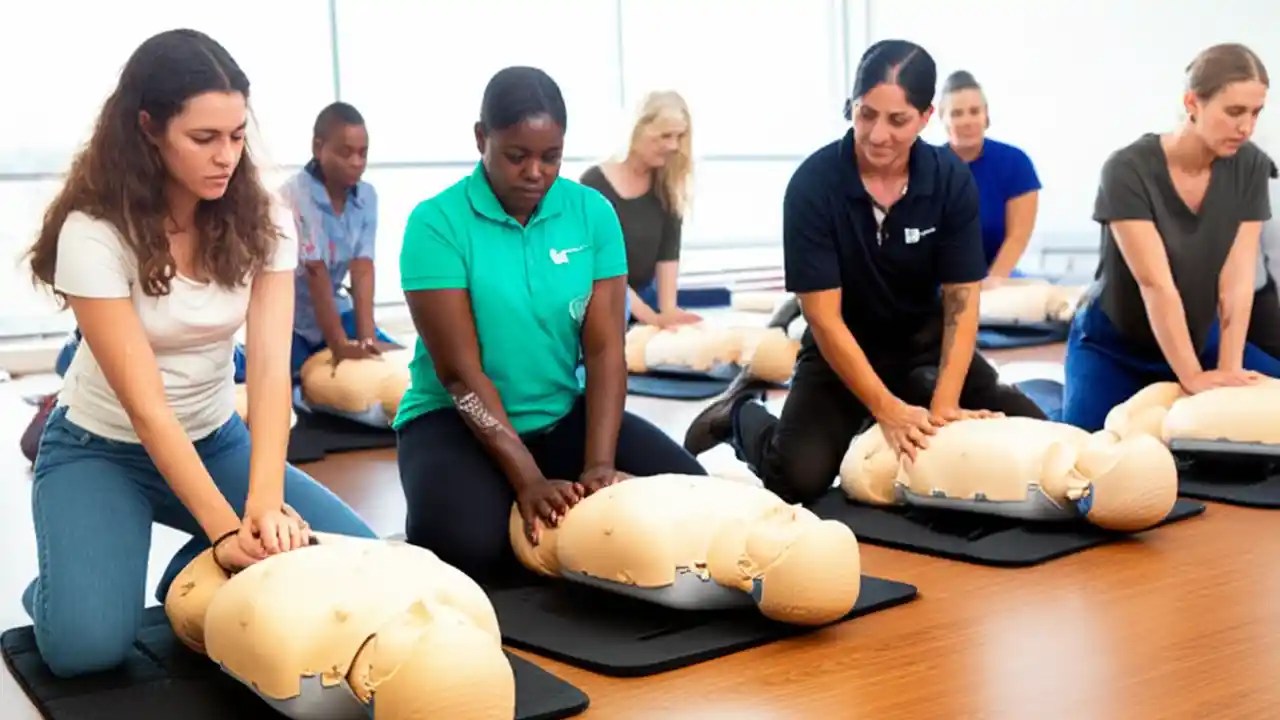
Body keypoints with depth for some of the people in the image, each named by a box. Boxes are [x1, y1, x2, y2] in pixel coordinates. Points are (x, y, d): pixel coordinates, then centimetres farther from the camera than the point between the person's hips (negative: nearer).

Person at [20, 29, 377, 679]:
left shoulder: (262, 222, -9)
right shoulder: (95, 232, -22)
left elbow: (270, 368, -19)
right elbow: (146, 404, -26)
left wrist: (264, 501, -33)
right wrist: (224, 530, -34)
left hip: (216, 440, 4)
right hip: (100, 449, -4)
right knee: (86, 641, -26)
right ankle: (61, 584, 10)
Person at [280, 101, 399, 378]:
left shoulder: (366, 196, -8)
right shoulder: (294, 196, -23)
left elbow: (362, 267, -15)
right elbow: (315, 273, -28)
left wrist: (367, 337, -27)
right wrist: (340, 345, -32)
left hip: (335, 309, 5)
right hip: (289, 317, -5)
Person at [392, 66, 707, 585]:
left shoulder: (592, 213, -2)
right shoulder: (436, 224, -13)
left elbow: (605, 348, -8)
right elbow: (460, 372, -17)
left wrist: (598, 464, -22)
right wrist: (528, 480, -26)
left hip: (565, 415, 4)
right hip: (455, 420, -3)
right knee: (464, 542, -33)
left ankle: (552, 541, 6)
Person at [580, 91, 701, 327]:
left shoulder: (667, 185, -3)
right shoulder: (595, 184, -18)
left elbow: (668, 253, -8)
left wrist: (669, 310, -22)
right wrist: (651, 317, -26)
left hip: (645, 296, 5)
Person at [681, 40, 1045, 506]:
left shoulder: (953, 181, -12)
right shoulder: (813, 184, -21)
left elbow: (961, 302, -12)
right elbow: (824, 316, -21)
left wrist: (944, 405, -24)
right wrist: (886, 409, -25)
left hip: (926, 344, 4)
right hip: (841, 351, -3)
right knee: (798, 476, -24)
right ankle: (739, 414, 12)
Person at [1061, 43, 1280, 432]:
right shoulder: (1129, 169, -24)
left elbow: (1236, 279, -14)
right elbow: (1155, 283, -27)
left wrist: (1229, 367, -23)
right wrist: (1192, 378, -28)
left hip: (1199, 339, 4)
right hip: (1114, 347, -4)